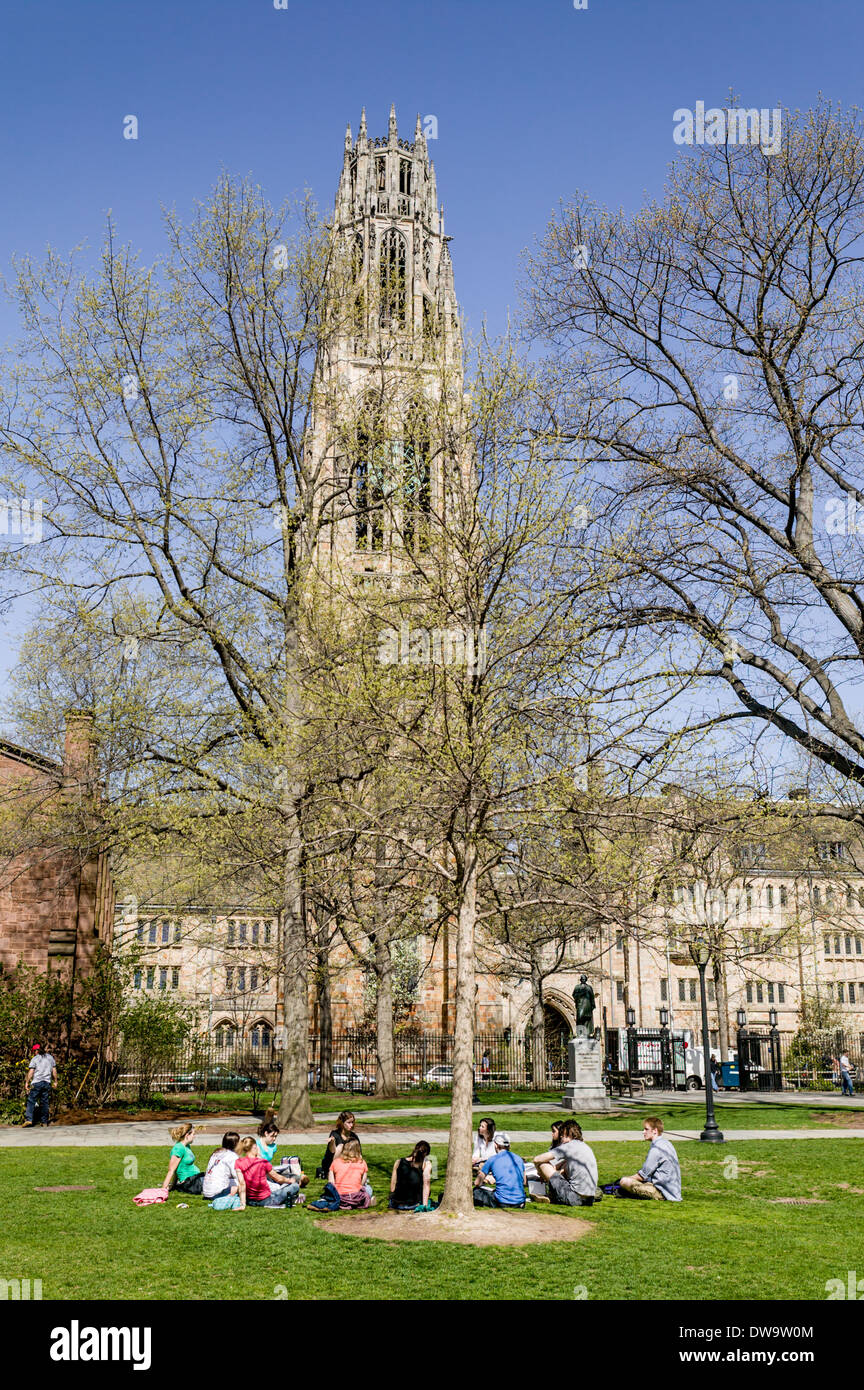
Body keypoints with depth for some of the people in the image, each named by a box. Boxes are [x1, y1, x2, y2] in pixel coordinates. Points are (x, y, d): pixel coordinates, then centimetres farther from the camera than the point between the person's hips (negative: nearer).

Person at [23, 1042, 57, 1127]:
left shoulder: (35, 1059, 0)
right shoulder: (50, 1057, 12)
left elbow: (31, 1072, -5)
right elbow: (54, 1071, 13)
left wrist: (27, 1082, 0)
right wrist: (55, 1081, 20)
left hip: (36, 1082, -4)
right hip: (47, 1083, 4)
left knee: (31, 1101, -1)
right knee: (45, 1102, 7)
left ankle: (28, 1119, -13)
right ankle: (44, 1122, 8)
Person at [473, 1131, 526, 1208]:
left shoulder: (492, 1160, 1)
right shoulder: (518, 1158, 12)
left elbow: (477, 1183, 8)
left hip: (502, 1203, -4)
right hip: (520, 1202, 4)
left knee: (476, 1191, 14)